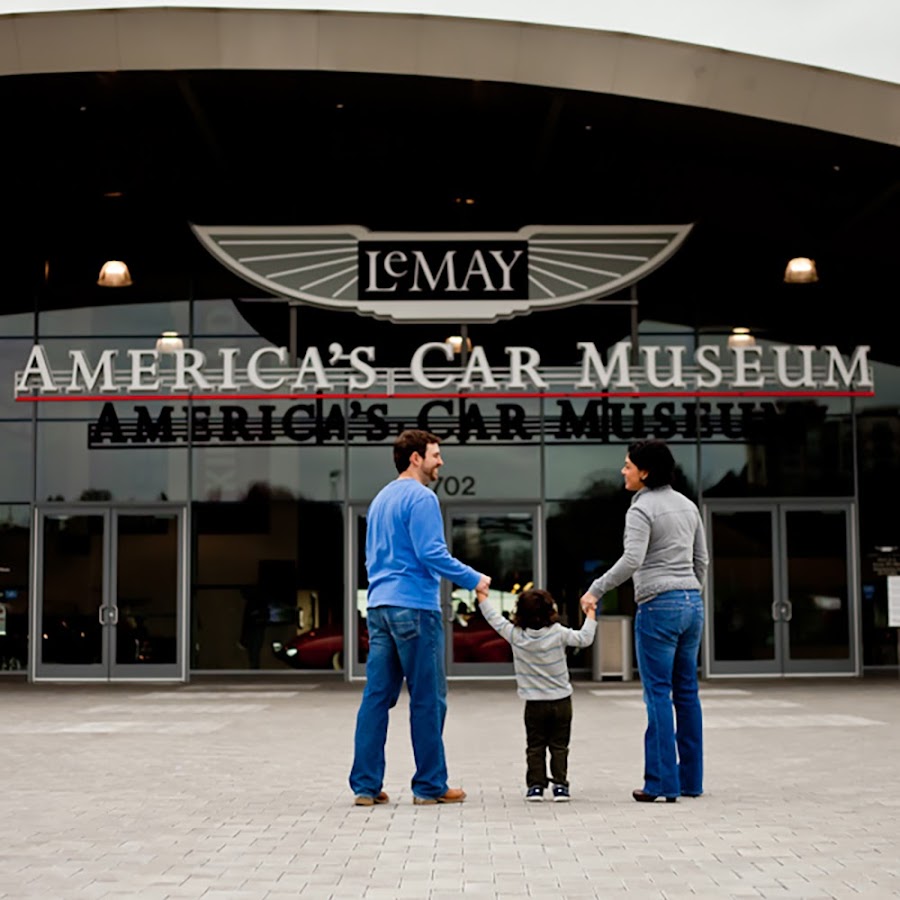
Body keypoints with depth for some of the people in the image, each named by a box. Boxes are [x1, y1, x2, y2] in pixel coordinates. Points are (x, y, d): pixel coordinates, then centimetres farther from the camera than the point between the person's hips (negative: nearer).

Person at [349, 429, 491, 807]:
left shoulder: (380, 499, 19)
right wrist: (474, 579, -7)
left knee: (376, 696, 6)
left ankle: (365, 785, 5)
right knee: (428, 699, 0)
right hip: (415, 608, -8)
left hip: (379, 606, 8)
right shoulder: (421, 498, -9)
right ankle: (430, 786, 6)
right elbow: (432, 553, -17)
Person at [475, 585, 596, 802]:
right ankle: (560, 785, 2)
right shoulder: (558, 633, -12)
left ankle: (535, 786, 5)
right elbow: (584, 638, -8)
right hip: (561, 701, 0)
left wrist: (482, 597, 13)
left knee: (535, 747, 9)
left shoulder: (515, 635, -8)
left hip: (534, 704, 1)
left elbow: (495, 620, 2)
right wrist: (590, 615, 4)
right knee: (559, 746, 6)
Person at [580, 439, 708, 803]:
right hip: (692, 603, 8)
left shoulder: (641, 509, -9)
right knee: (687, 693, 12)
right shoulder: (687, 505, 15)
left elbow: (632, 559, -22)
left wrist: (596, 590, -16)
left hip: (658, 606, -8)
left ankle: (662, 783, -3)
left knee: (658, 694, -4)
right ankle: (690, 779, 16)